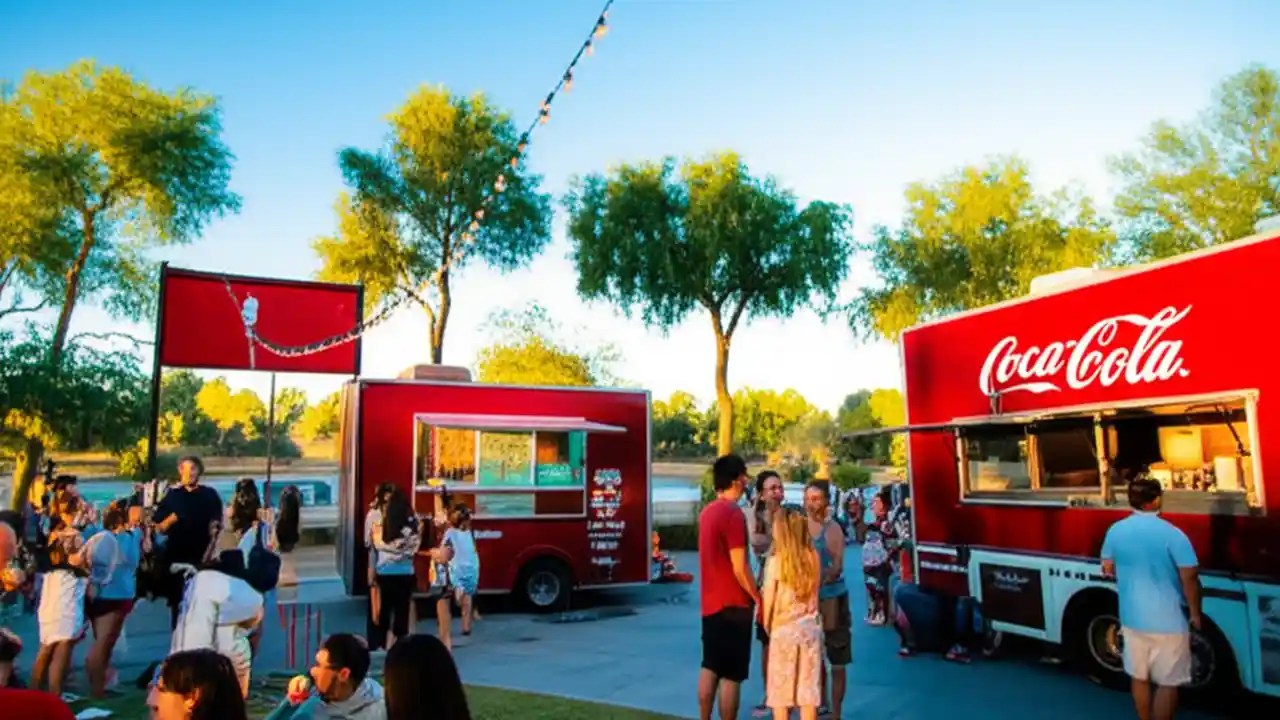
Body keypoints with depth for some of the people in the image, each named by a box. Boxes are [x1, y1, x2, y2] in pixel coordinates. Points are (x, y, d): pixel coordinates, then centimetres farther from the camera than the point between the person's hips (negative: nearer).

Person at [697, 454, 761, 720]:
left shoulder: (707, 511, 9)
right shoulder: (733, 514, -18)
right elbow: (739, 568, -20)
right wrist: (758, 598, -8)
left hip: (711, 602, 8)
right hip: (733, 604, -8)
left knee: (710, 667, 16)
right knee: (731, 675, 0)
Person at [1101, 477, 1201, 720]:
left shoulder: (1115, 531, -3)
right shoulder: (1172, 534, -18)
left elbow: (1108, 569, 8)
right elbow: (1189, 577, -15)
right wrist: (1195, 613, -1)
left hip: (1132, 617, 5)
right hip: (1168, 621, -4)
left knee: (1139, 677, 18)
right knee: (1168, 683, 8)